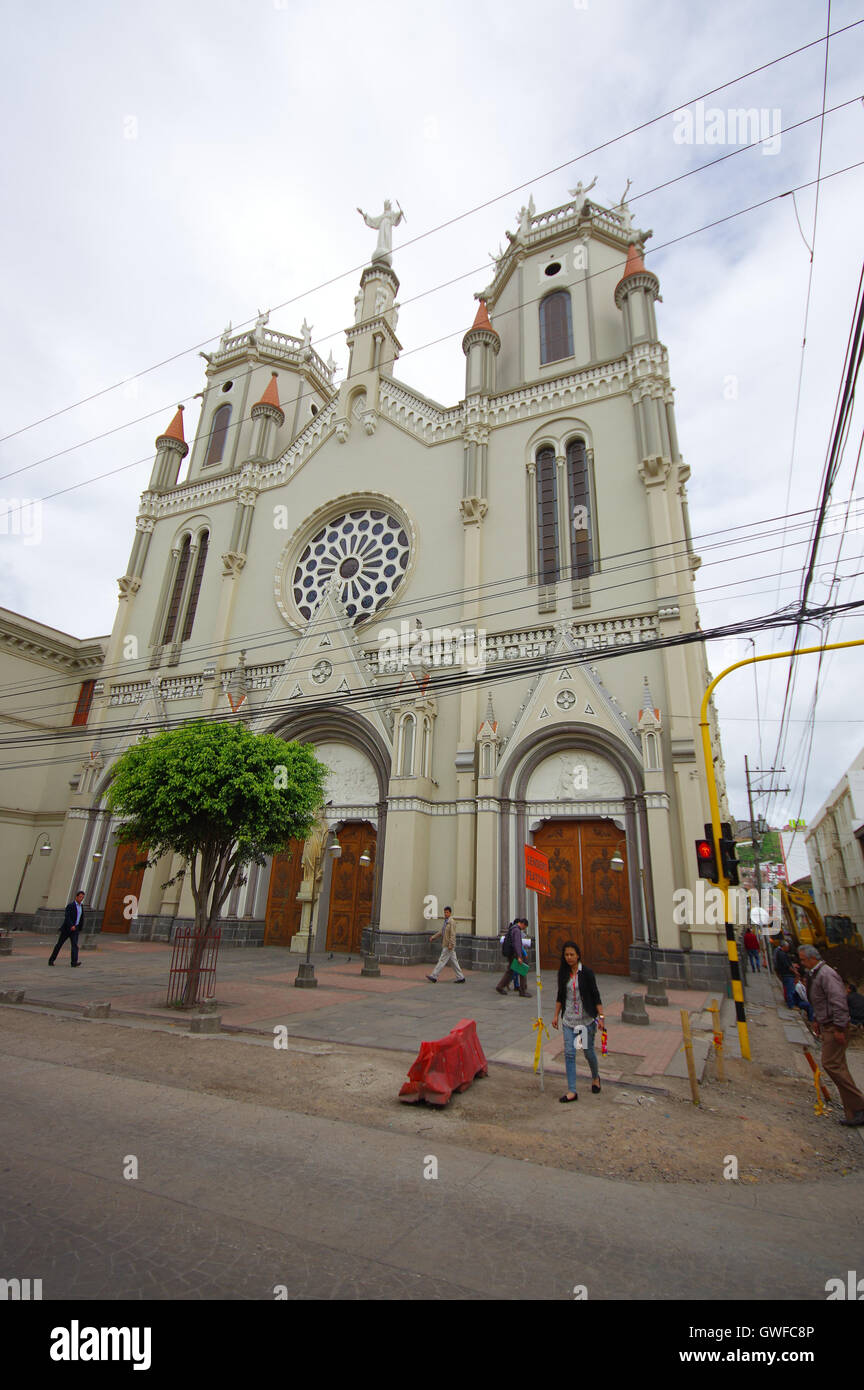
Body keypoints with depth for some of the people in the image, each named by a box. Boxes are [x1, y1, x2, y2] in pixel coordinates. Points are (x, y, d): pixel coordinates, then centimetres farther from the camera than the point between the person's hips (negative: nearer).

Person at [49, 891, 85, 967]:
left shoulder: (81, 907, 11)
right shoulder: (70, 905, -10)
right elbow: (67, 917, -23)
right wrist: (71, 926, -34)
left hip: (75, 929, 4)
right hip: (67, 928, -4)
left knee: (75, 945, -11)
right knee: (59, 944, 8)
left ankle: (74, 962, -21)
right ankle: (51, 960, 27)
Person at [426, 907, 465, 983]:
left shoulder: (451, 922, -13)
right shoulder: (445, 922, 15)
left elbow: (452, 934, -19)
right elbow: (440, 932, 17)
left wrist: (450, 944, -23)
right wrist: (433, 937, 5)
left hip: (449, 946, -9)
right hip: (445, 945, 9)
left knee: (442, 960, -4)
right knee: (454, 962, 10)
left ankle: (434, 977, 0)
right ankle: (460, 978, 13)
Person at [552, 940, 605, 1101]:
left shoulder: (586, 973, -10)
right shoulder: (563, 973, 2)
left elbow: (595, 996, -7)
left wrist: (600, 1016, -11)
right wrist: (556, 1015, 11)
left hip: (586, 1018, -3)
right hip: (568, 1019, 3)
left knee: (588, 1051, 11)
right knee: (569, 1053, -2)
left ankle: (595, 1077, 40)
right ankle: (571, 1091, 5)